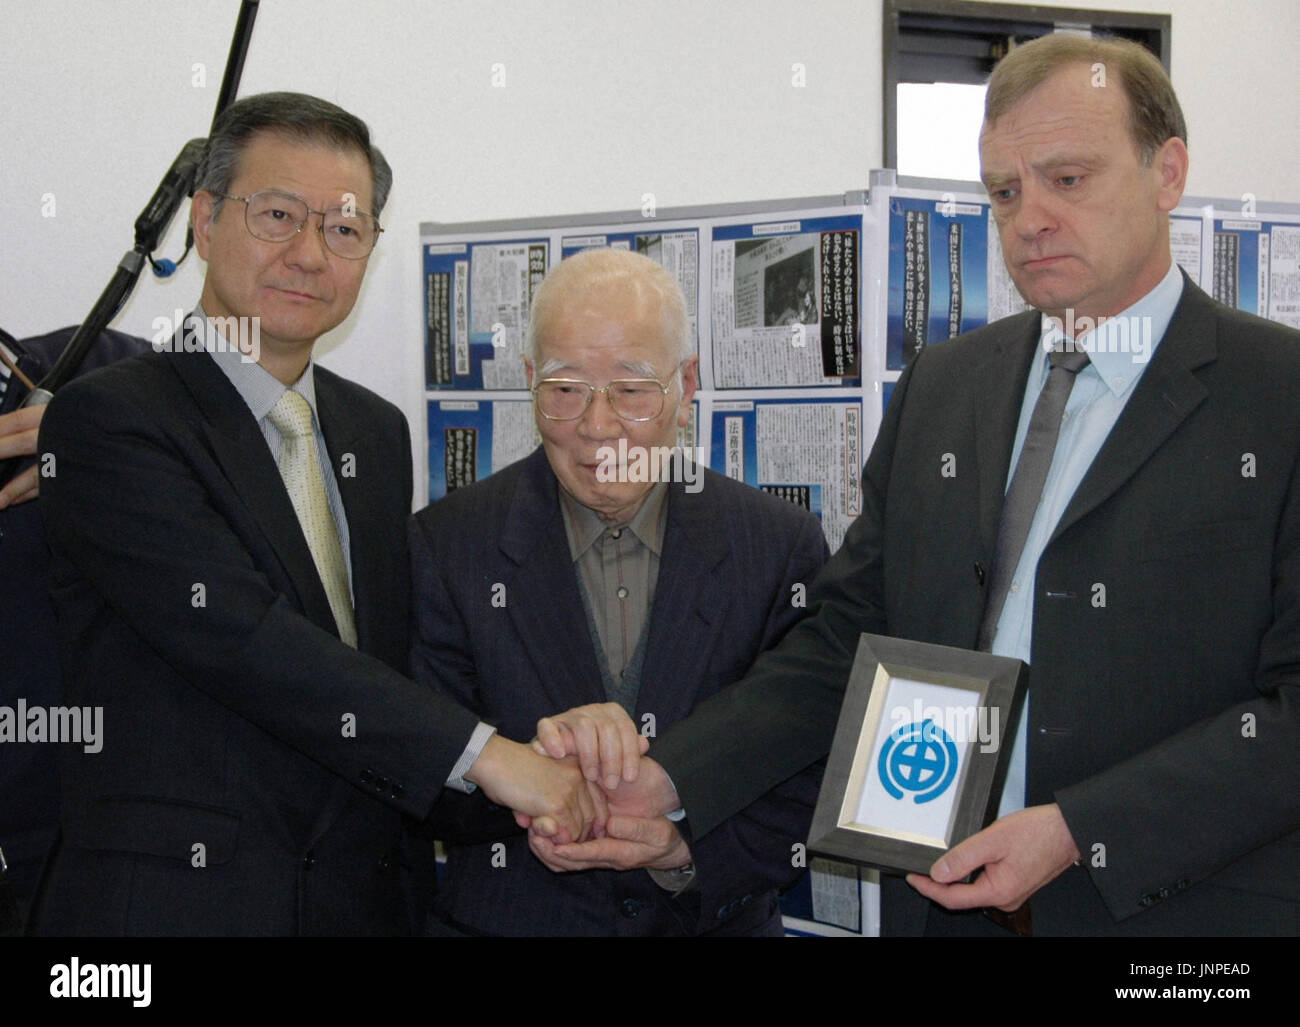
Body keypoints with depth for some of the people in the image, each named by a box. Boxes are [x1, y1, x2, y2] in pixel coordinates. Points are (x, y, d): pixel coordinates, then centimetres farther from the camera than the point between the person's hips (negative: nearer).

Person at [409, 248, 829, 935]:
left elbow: (811, 780, -1)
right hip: (511, 918, 0)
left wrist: (688, 847, -16)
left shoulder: (783, 547, -1)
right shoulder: (447, 543, -2)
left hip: (721, 921, 0)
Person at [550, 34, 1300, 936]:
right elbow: (846, 640, 6)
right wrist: (665, 783, -5)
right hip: (940, 900, 5)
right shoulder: (938, 387, 7)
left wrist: (1078, 832, -21)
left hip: (1180, 904, -4)